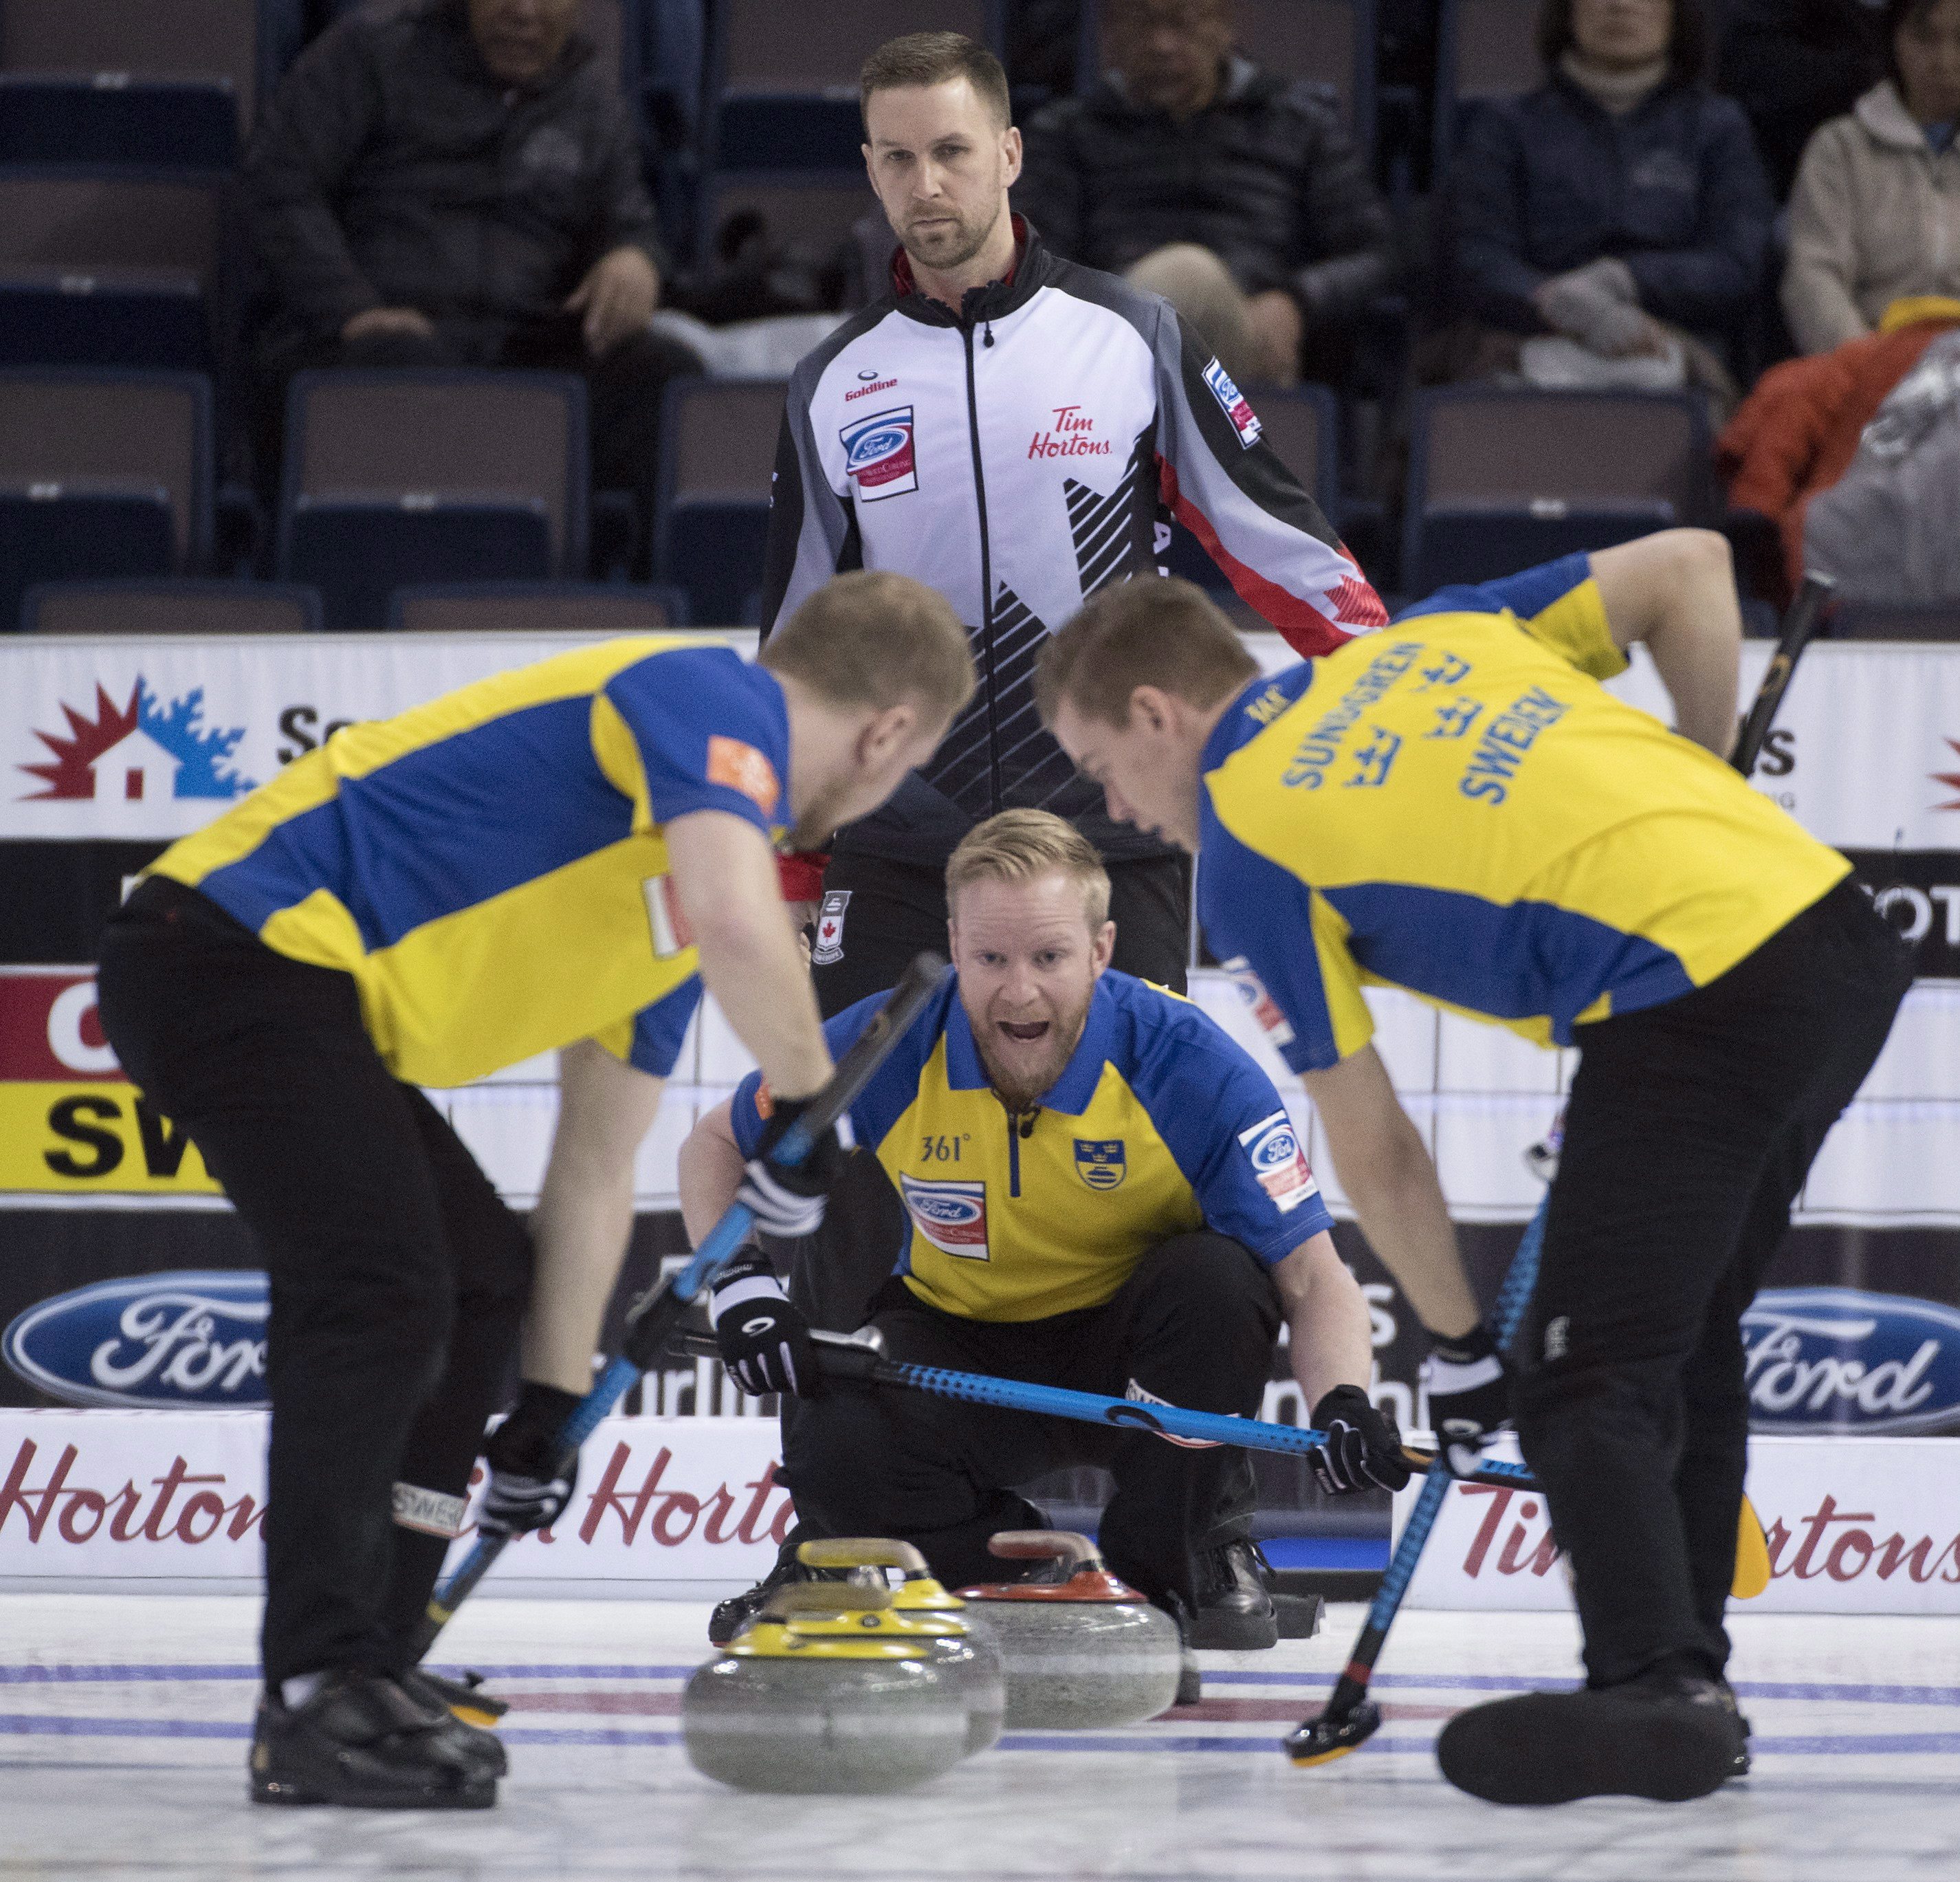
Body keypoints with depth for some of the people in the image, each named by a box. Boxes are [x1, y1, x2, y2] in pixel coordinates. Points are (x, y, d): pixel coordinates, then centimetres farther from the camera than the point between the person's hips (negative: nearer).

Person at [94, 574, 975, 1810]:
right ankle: (318, 1702, -17)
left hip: (289, 980, 11)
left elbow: (598, 1166, 25)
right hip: (235, 947, -11)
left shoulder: (700, 854, 20)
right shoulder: (712, 701, -9)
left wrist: (552, 1408, 25)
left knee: (482, 1278, 16)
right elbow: (743, 930, -30)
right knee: (382, 1287, -19)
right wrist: (806, 1105, -12)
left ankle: (366, 1664, 19)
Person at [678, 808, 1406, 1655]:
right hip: (958, 1348, 0)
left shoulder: (1188, 1063, -24)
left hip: (1129, 1358, 0)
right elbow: (715, 1145, 0)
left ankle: (1189, 1558, -8)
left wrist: (1343, 1403, -45)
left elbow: (1314, 1275, -25)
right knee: (833, 1452, -31)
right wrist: (739, 1281, -18)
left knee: (1219, 1277, -33)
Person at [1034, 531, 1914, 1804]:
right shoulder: (1429, 638, 22)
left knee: (1587, 1384, -5)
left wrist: (1457, 1344, 20)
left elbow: (1374, 1149, 9)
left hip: (1697, 1010, -8)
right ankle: (1687, 1684, 23)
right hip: (1838, 927, 8)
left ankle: (1655, 1691, -20)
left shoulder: (1242, 838, 5)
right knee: (1688, 1340, 20)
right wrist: (1706, 790, 24)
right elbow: (1691, 567, 17)